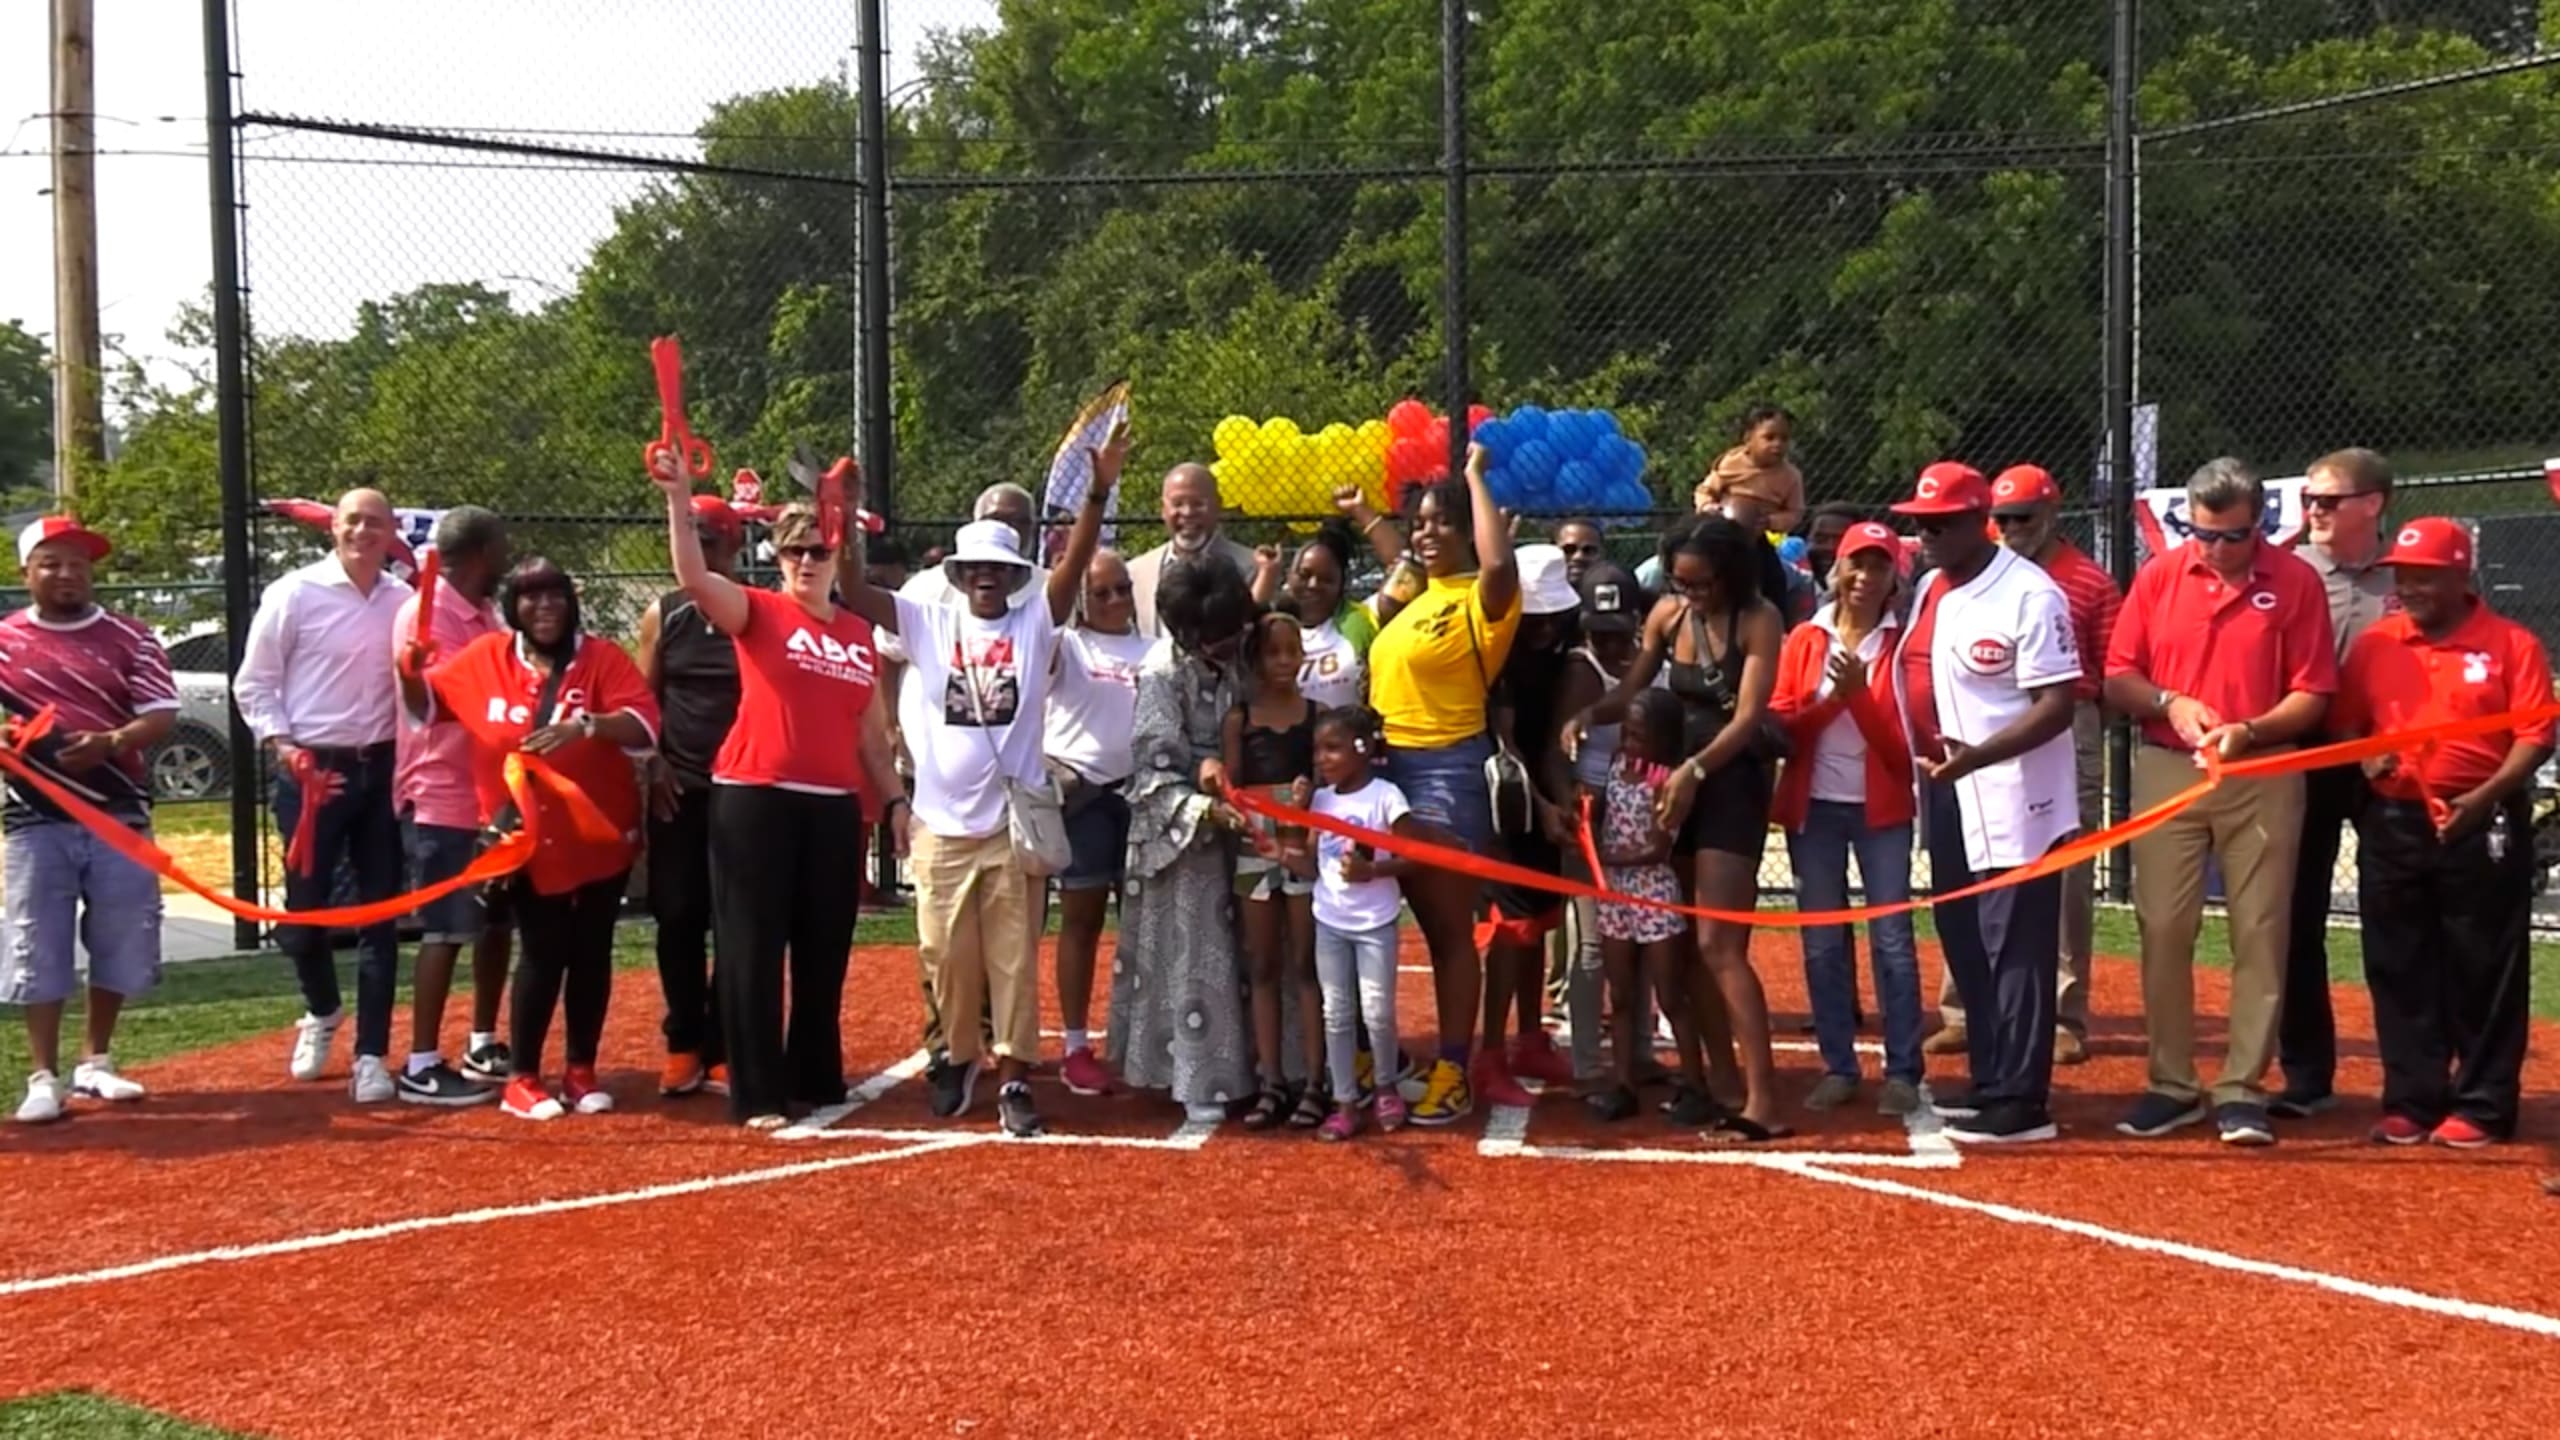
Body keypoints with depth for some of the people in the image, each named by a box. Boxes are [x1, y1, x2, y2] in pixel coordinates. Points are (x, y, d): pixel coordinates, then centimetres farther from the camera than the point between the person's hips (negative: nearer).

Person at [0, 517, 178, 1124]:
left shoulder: (128, 638, 4)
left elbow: (162, 715, -2)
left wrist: (111, 742, -21)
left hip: (118, 813, 1)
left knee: (121, 942, 6)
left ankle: (96, 1062, 23)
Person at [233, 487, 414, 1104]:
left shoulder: (406, 601, 4)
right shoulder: (293, 593, -4)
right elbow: (254, 684, -2)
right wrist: (281, 746, -14)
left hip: (382, 769, 2)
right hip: (310, 769, -2)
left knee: (380, 914, 3)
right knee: (305, 907, 4)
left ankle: (372, 1057, 9)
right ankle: (322, 1012, 33)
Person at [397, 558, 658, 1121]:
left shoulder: (602, 658, -8)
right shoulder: (483, 659, 0)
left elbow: (645, 726, -19)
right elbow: (428, 704, 13)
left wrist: (586, 725, -35)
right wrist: (411, 675, -9)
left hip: (600, 836, 0)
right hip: (528, 840, 0)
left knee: (591, 953, 8)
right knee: (545, 954, -1)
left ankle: (582, 1071, 21)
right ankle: (521, 1078, 10)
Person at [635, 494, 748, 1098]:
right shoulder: (663, 614, 6)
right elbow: (643, 697, 9)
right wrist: (654, 762, -2)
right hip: (677, 789, 2)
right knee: (677, 918, 4)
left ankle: (723, 1048, 9)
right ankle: (683, 1044, 14)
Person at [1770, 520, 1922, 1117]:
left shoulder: (1903, 643, -1)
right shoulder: (1804, 640, 6)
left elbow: (1903, 738, -7)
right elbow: (1779, 724, 0)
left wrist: (1860, 693, -19)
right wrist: (1829, 695, -14)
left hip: (1882, 807, -2)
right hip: (1814, 806, 3)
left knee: (1892, 939, -4)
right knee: (1822, 943, 5)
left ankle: (1902, 1073, 2)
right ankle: (1838, 1068, 14)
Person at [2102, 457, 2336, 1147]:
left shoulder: (2297, 581, -4)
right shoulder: (2158, 576, 3)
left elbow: (2312, 695, -5)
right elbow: (2117, 680, 4)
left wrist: (2248, 730, -20)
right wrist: (2170, 703, -14)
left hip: (2263, 776, -2)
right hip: (2167, 772, 2)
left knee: (2259, 932, 1)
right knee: (2163, 928, 3)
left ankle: (2242, 1089, 9)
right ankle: (2172, 1084, 13)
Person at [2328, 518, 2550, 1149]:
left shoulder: (2512, 644, -3)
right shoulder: (2373, 644, 8)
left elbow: (2536, 735, -8)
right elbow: (2344, 721, 12)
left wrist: (2485, 797, -20)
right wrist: (2365, 758, -9)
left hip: (2483, 828, -4)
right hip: (2391, 824, 4)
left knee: (2483, 971, 2)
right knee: (2399, 968, 8)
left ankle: (2483, 1106, 10)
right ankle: (2410, 1102, 16)